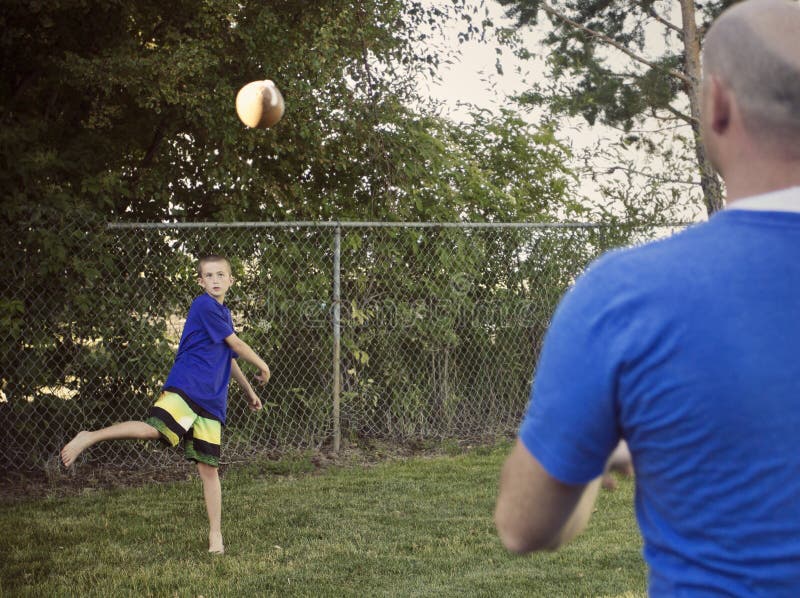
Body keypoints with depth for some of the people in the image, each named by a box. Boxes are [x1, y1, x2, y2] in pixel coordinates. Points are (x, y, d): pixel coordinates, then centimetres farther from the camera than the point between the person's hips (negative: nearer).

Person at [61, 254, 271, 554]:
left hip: (211, 400, 7)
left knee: (209, 468, 5)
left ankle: (215, 534, 9)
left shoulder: (224, 314, 22)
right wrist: (263, 367, 14)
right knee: (153, 429, -32)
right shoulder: (204, 306, -4)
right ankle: (90, 437, -20)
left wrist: (249, 391, 41)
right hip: (186, 385, -7)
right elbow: (237, 344, -1)